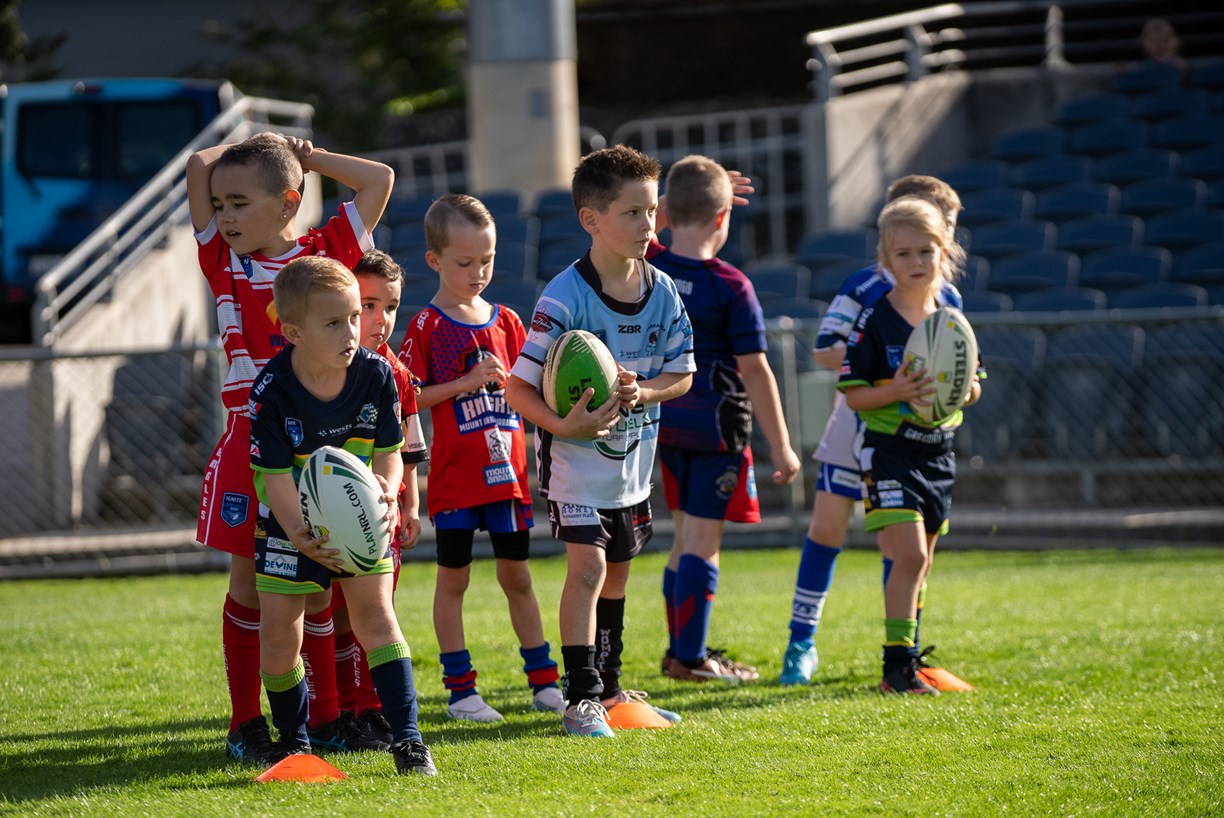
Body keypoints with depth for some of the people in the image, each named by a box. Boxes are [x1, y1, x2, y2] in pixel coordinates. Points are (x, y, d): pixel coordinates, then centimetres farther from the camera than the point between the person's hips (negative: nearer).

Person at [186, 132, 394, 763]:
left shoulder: (325, 254, 3)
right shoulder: (225, 260, 2)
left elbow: (380, 180, 3)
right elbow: (199, 164, -3)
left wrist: (306, 157, 8)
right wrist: (259, 151, 10)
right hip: (251, 442, 0)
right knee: (250, 581, 3)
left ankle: (327, 715, 15)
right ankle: (245, 723, 9)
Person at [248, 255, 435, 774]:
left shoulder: (376, 375, -16)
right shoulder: (271, 394, -24)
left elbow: (389, 452, -10)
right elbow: (276, 477, -24)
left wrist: (386, 492, -33)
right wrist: (300, 536, -40)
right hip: (291, 525, -1)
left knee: (374, 615, -10)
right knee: (279, 634, 1)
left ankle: (407, 738, -10)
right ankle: (292, 737, 23)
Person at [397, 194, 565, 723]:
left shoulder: (506, 322, 10)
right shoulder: (426, 327, -5)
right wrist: (466, 383, -17)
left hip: (505, 470, 4)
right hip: (454, 475, -4)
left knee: (516, 573, 11)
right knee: (453, 576, 2)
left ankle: (543, 681, 17)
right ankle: (459, 689, 7)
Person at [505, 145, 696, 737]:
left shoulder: (663, 292, -4)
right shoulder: (565, 299, -22)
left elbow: (682, 375, 3)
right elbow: (518, 387, -21)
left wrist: (642, 391, -18)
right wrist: (566, 425, -37)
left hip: (634, 455, 6)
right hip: (576, 458, -6)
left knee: (616, 574, 17)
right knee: (587, 565, -16)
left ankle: (608, 688, 31)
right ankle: (581, 699, -11)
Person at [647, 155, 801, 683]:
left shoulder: (647, 267, -2)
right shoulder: (731, 287, -16)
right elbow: (754, 370, -16)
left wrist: (682, 200, 20)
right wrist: (781, 446, -11)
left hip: (663, 419, 6)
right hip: (715, 423, -6)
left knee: (687, 537, 17)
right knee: (702, 541, -2)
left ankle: (679, 649, 23)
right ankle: (691, 657, 0)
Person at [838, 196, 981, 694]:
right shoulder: (874, 322, -9)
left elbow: (970, 387, 14)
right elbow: (853, 394, -9)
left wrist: (968, 389, -9)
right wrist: (896, 391, -25)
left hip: (939, 454, 6)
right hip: (889, 452, -6)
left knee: (918, 562, 12)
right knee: (910, 556, -16)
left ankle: (908, 657, 21)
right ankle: (897, 666, -14)